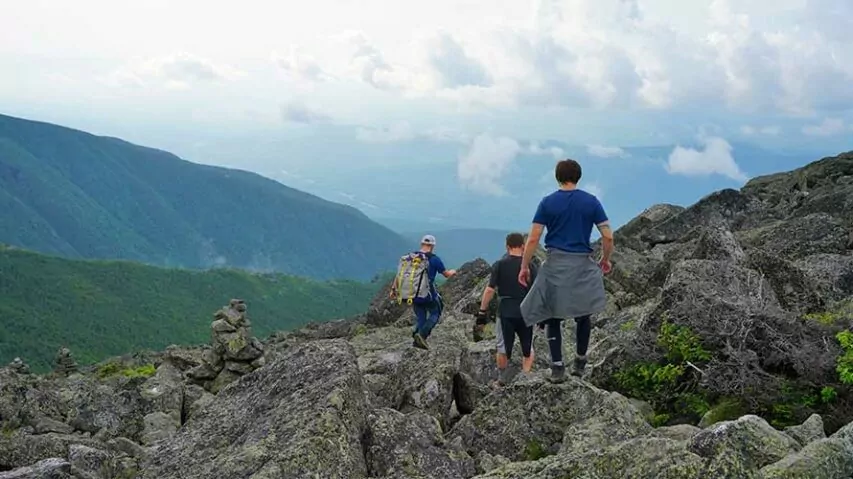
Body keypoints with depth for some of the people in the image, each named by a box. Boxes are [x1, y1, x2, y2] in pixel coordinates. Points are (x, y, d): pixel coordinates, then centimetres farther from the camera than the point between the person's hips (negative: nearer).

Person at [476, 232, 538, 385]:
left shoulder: (499, 265, -2)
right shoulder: (530, 266, -1)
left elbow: (490, 289, -7)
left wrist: (482, 311, -2)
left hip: (506, 311, 0)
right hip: (526, 311, 0)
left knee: (504, 347, 14)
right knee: (528, 348, 15)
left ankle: (502, 378, 25)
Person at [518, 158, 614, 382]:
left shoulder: (547, 202, -2)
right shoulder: (591, 201, 0)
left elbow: (533, 238, -5)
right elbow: (608, 236, -2)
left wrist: (524, 267, 3)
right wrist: (605, 260, 15)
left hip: (555, 265, -1)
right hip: (583, 265, 1)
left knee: (552, 317, 8)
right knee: (584, 314, 19)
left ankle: (557, 367, 4)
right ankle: (580, 362, 23)